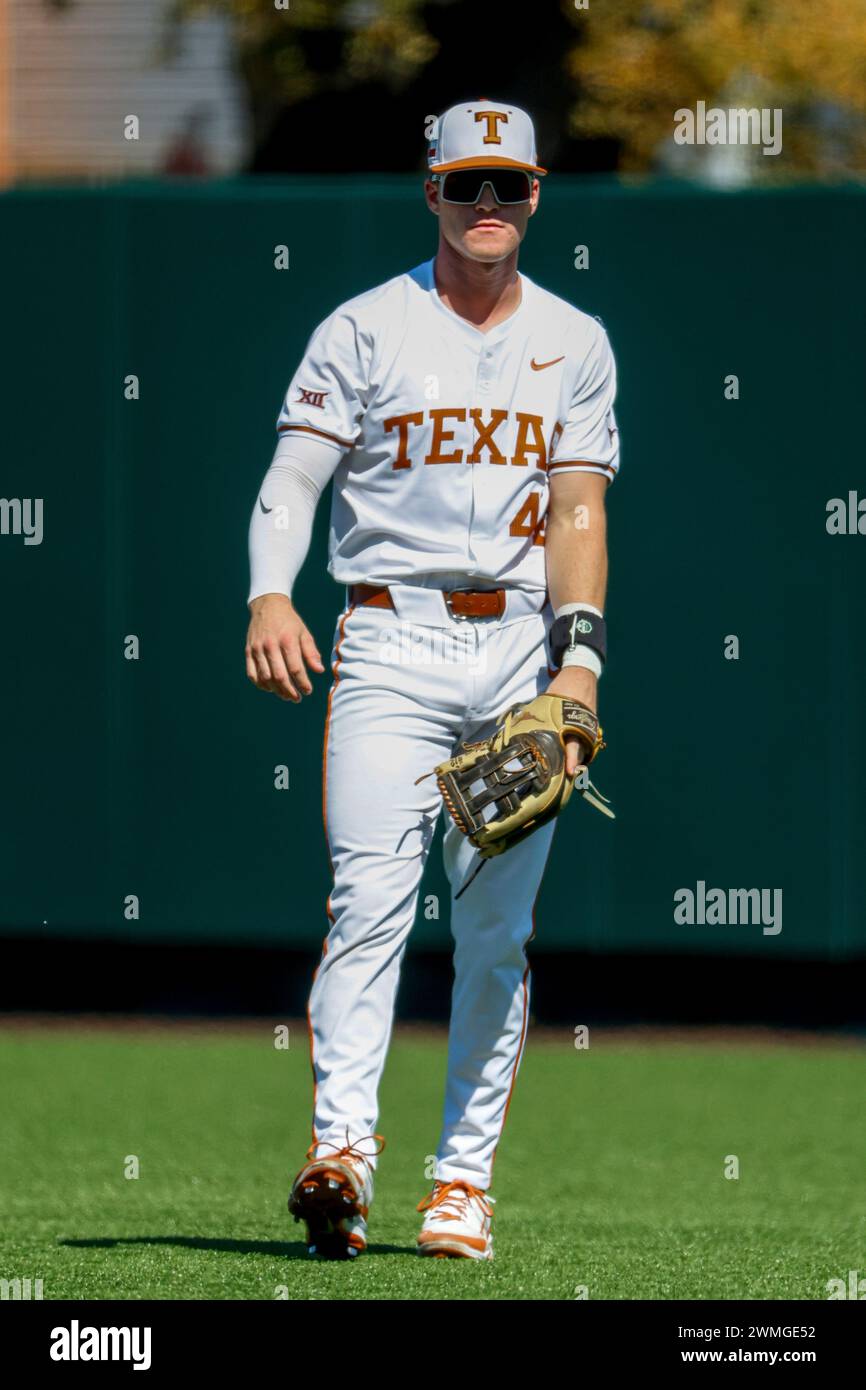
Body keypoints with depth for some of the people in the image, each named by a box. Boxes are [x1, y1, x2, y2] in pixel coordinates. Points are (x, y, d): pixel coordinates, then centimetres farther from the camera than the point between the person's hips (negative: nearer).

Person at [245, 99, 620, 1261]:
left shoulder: (575, 344, 12)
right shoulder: (365, 330, 4)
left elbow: (579, 512, 5)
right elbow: (293, 481, -3)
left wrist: (579, 654, -8)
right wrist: (270, 596, -21)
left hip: (520, 648, 3)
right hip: (390, 646, -3)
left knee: (498, 926, 3)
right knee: (372, 896, -17)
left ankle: (464, 1179, 8)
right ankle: (343, 1146, -28)